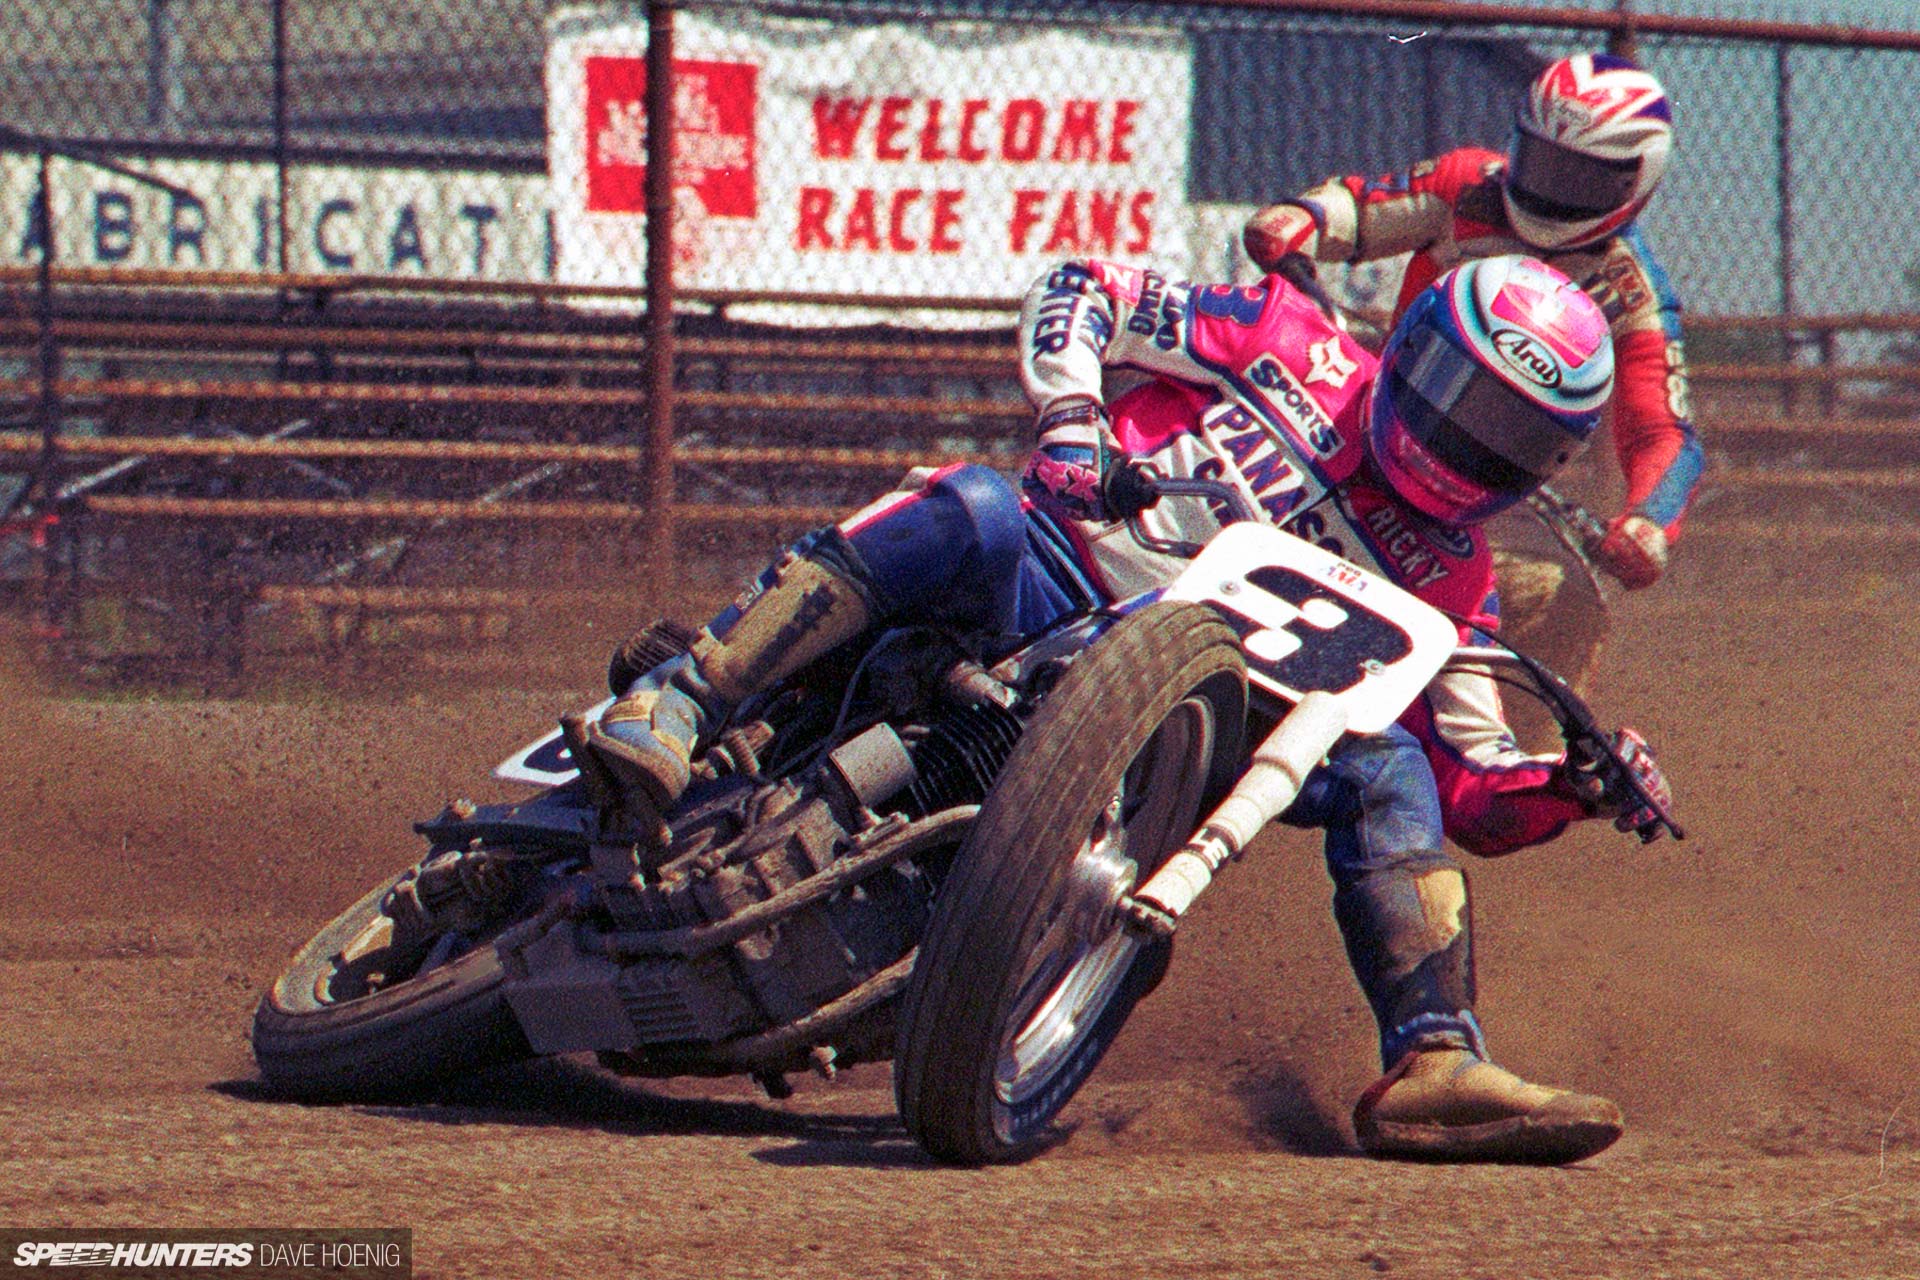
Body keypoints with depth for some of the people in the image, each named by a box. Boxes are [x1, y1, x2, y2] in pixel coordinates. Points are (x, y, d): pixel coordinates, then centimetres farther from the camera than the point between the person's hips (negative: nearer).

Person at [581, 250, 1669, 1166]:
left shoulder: (1446, 575, 13)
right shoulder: (1294, 346, 8)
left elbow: (1481, 793, 10)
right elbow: (1079, 293, 9)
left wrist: (1577, 788, -10)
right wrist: (1070, 419, -9)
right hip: (1047, 586, -3)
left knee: (1385, 766, -17)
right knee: (972, 511, -35)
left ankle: (1434, 1070, -22)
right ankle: (672, 711, -44)